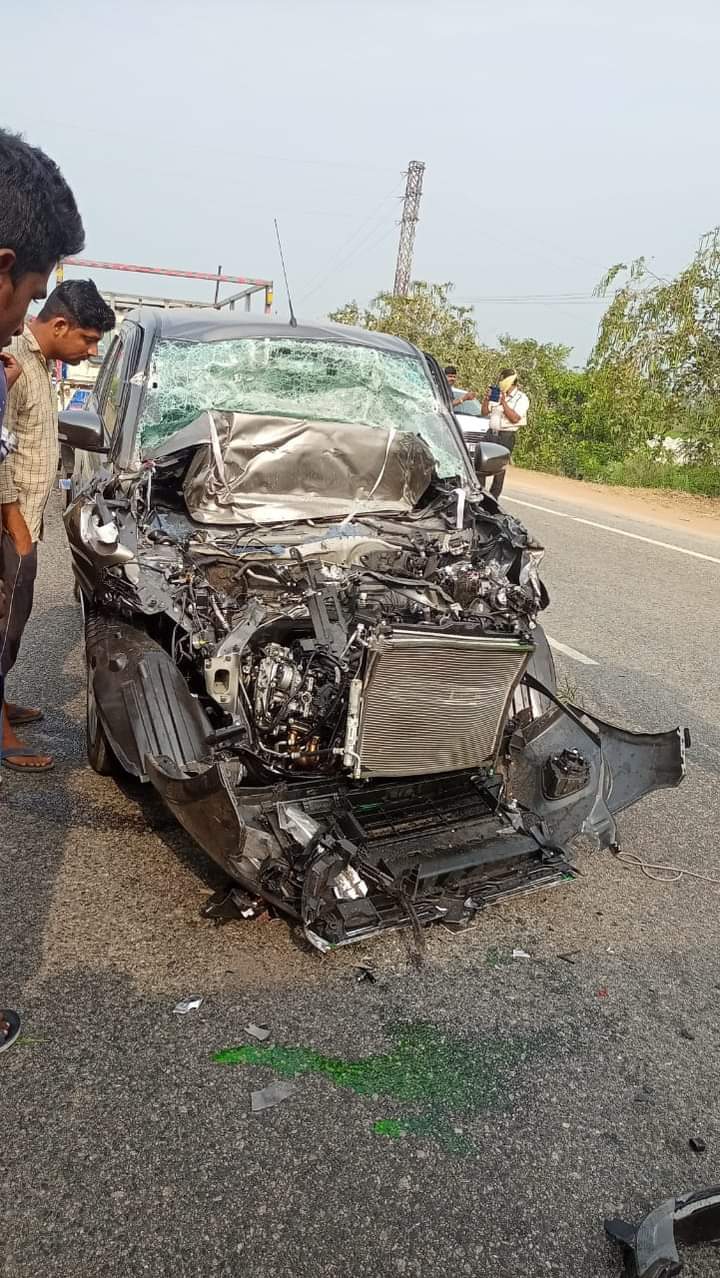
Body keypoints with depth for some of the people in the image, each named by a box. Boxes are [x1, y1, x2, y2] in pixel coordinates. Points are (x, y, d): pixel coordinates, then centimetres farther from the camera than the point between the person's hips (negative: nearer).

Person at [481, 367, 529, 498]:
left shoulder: (521, 398, -2)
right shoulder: (497, 394, 14)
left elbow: (515, 418, -15)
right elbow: (485, 413, 16)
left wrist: (503, 402, -18)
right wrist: (486, 399, -2)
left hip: (507, 436, -5)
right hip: (491, 432, 5)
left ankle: (493, 496, 4)